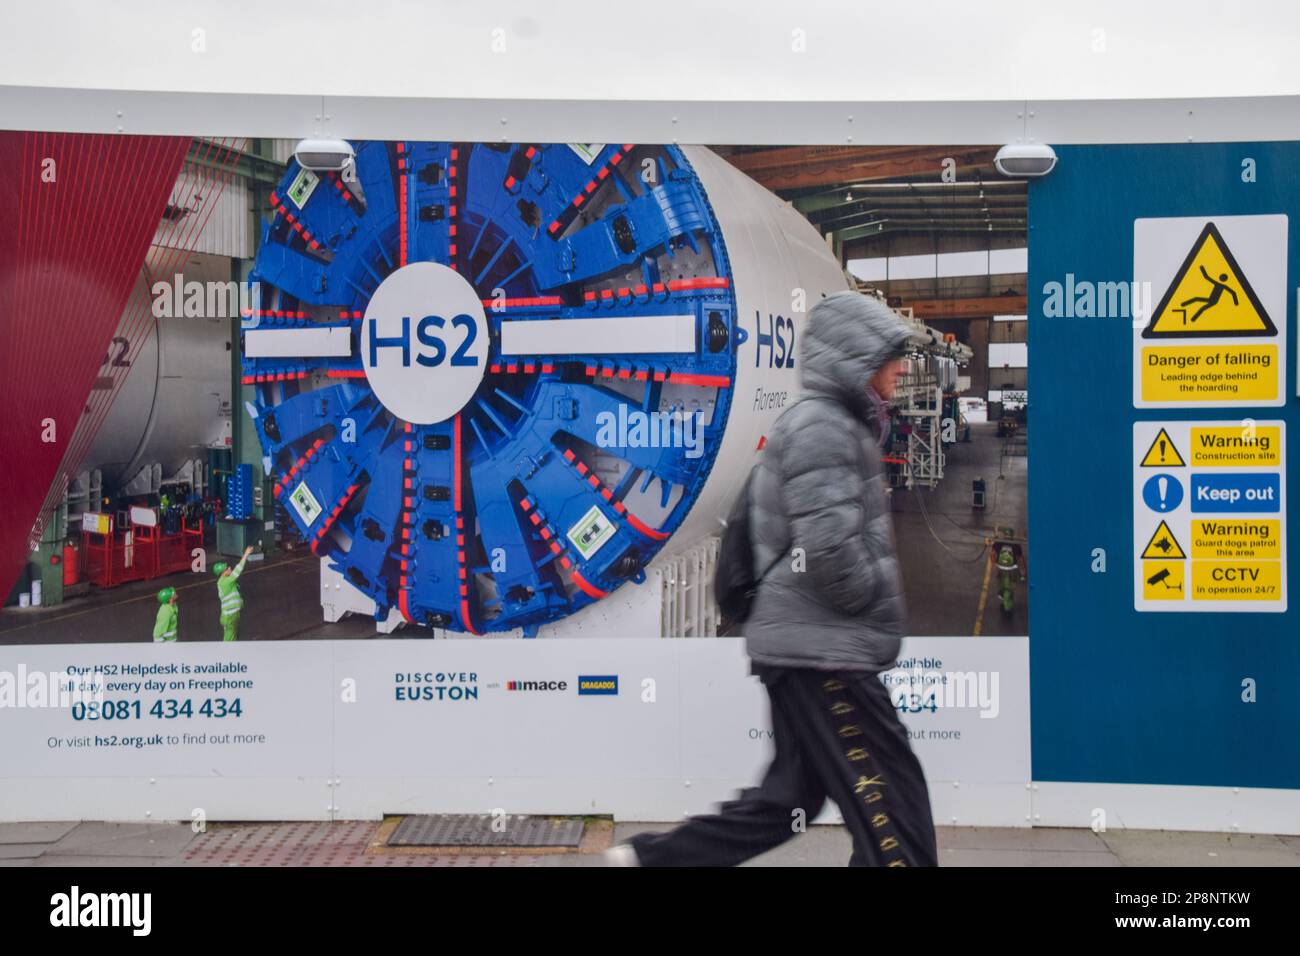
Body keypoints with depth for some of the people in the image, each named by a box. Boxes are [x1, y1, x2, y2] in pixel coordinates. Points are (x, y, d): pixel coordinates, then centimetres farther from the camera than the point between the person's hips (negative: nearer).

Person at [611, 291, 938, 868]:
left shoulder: (833, 425, 19)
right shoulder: (821, 426, -14)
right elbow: (827, 546, -24)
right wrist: (882, 607, -9)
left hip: (809, 646, 10)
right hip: (820, 647, -10)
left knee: (790, 797, 14)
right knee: (891, 799, -4)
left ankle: (648, 860, 19)